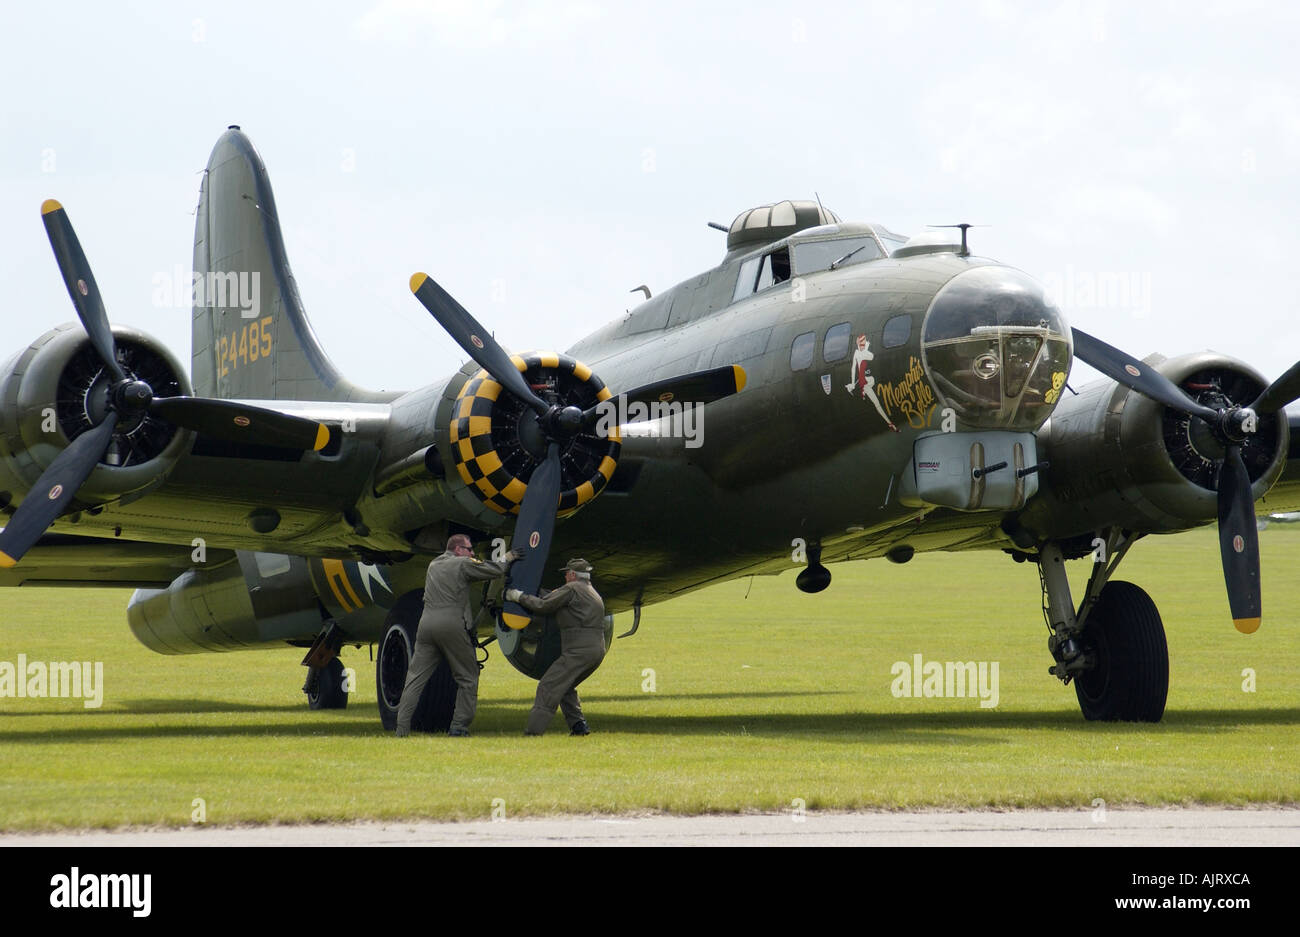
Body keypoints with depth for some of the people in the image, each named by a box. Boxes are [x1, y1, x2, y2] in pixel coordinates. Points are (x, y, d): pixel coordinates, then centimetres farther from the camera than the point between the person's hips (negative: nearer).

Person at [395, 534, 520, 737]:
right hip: (452, 625, -5)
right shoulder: (462, 564, 1)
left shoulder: (434, 565, 20)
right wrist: (507, 559, 20)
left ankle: (402, 726, -4)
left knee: (415, 678, 4)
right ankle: (459, 726, 0)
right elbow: (495, 571, 2)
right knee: (467, 678, 7)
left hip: (427, 624, 5)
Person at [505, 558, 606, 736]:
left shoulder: (572, 589, -3)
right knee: (565, 687, 22)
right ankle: (578, 725, 12)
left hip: (579, 650, -9)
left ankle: (534, 729, -14)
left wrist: (519, 597, 5)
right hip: (597, 650, 9)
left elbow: (543, 605, -6)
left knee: (549, 686, -8)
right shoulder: (594, 594, 25)